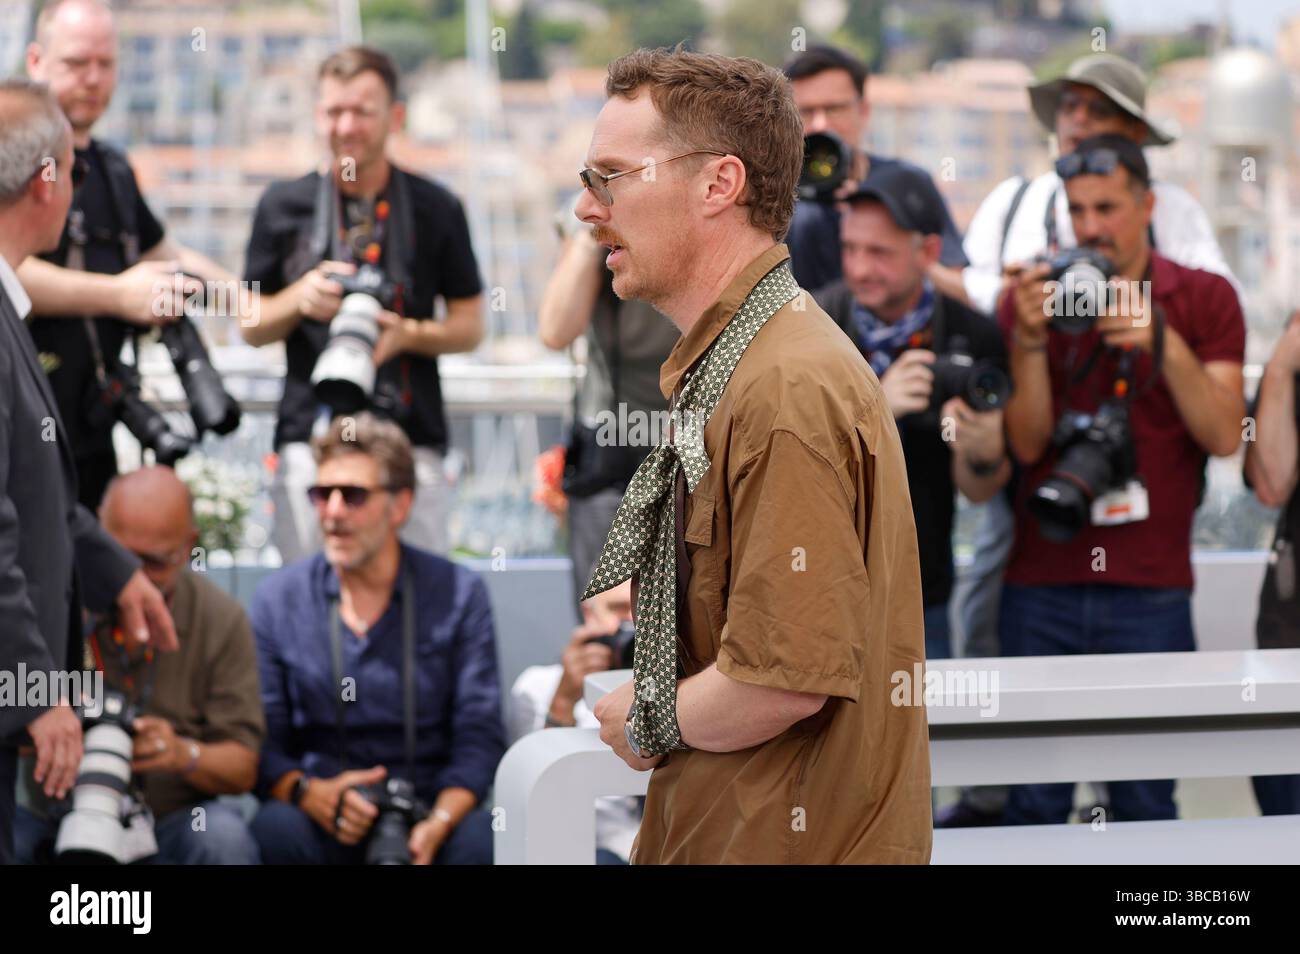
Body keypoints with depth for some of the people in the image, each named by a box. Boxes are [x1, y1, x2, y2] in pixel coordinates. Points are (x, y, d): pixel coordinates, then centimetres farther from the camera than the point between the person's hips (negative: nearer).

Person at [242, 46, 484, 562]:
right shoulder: (283, 206, 9)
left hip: (410, 440, -1)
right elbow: (252, 326, 13)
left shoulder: (436, 208, 7)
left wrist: (408, 334, -9)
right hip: (309, 436, 1)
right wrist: (301, 298, -8)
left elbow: (470, 326, 11)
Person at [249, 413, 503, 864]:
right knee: (274, 828, -34)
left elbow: (479, 735, -1)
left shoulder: (459, 595, 5)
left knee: (482, 838, -34)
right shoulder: (277, 601, 7)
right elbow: (262, 746, 3)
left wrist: (439, 824, -20)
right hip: (321, 825, 0)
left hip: (429, 814, 0)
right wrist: (309, 792, -20)